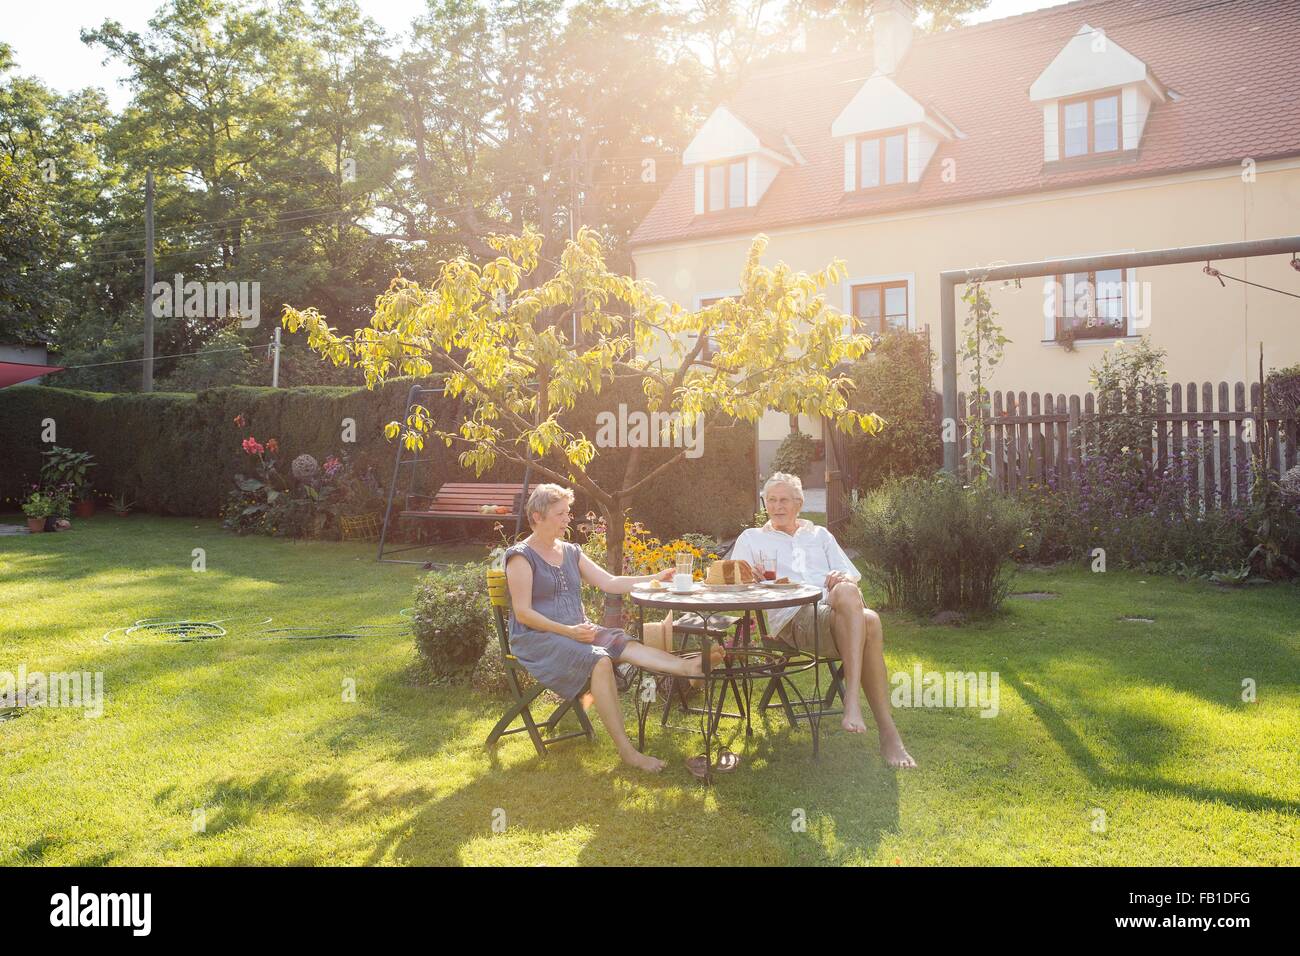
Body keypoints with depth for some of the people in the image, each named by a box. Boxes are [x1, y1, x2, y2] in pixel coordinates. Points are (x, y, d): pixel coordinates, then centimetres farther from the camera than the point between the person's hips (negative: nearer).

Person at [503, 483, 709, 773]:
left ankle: (689, 666, -44)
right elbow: (523, 613, -12)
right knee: (599, 660, -32)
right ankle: (626, 751, -34)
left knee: (625, 645, -23)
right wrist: (568, 631, -21)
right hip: (536, 638, -6)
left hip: (576, 630, 6)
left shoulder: (571, 552, 16)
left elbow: (610, 582, 9)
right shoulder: (521, 556, -5)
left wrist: (656, 578, -3)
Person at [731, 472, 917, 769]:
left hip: (841, 616, 4)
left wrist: (843, 579, -5)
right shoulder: (752, 538, 24)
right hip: (792, 619, -4)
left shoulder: (819, 535, 31)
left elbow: (853, 578, 21)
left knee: (868, 621, -36)